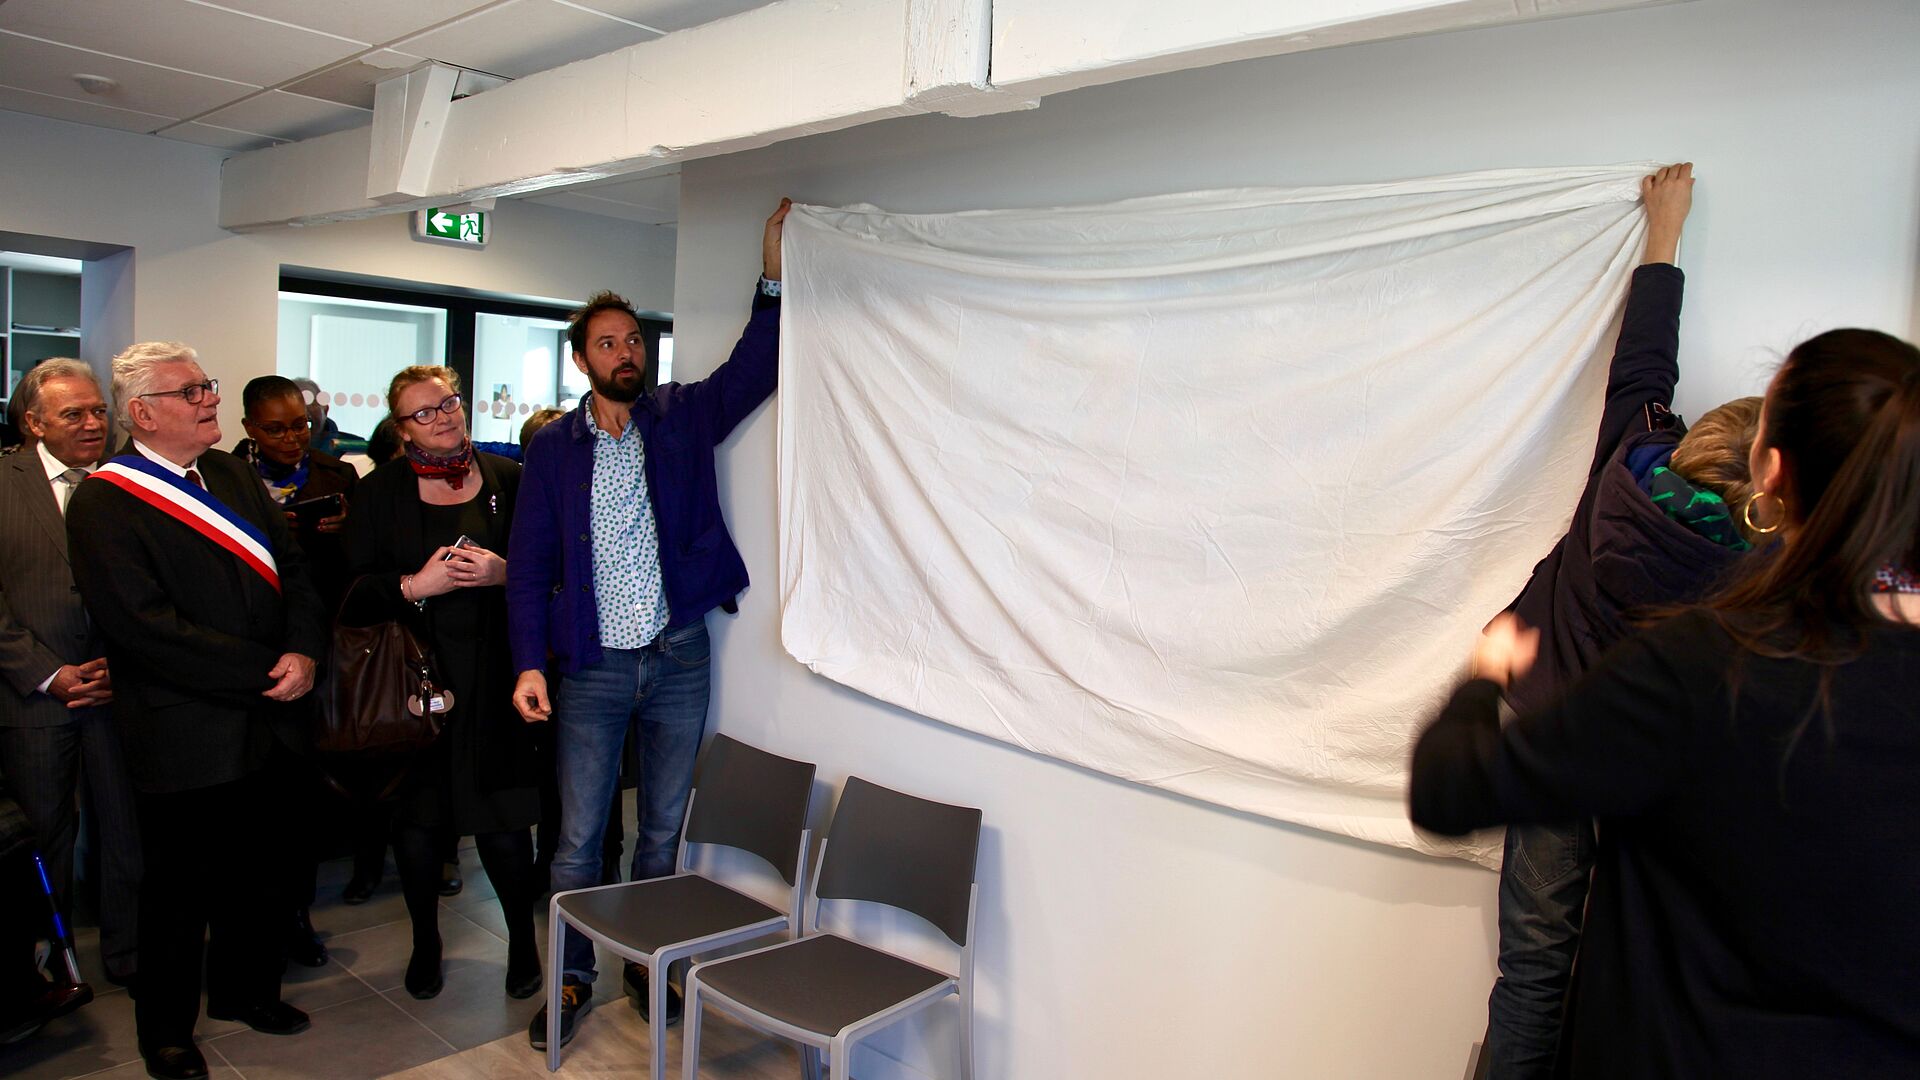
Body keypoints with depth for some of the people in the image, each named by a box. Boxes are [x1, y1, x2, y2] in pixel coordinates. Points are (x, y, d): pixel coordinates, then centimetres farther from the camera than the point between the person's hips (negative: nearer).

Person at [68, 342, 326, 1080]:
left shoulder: (231, 474, 9)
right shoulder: (105, 502, -12)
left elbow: (292, 567, 6)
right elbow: (149, 629, -20)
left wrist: (303, 652, -11)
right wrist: (266, 673, -18)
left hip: (266, 719, 6)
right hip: (185, 735, -6)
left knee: (256, 872, 18)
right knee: (180, 888, 11)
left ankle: (246, 989, 40)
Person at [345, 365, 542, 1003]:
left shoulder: (507, 480, 5)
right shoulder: (382, 490, 5)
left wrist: (502, 573, -12)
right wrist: (416, 585, -15)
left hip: (493, 676, -1)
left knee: (502, 817, 0)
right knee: (416, 814, 9)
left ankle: (522, 938, 21)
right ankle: (425, 941, 30)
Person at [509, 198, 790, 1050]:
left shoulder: (682, 418, 3)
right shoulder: (552, 446, 2)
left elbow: (752, 370, -9)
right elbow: (528, 562, 0)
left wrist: (773, 276, -21)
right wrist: (529, 662, -9)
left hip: (678, 656, 1)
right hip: (593, 663, -1)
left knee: (663, 828, 13)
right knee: (579, 836, 6)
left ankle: (649, 964, 30)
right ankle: (571, 979, 23)